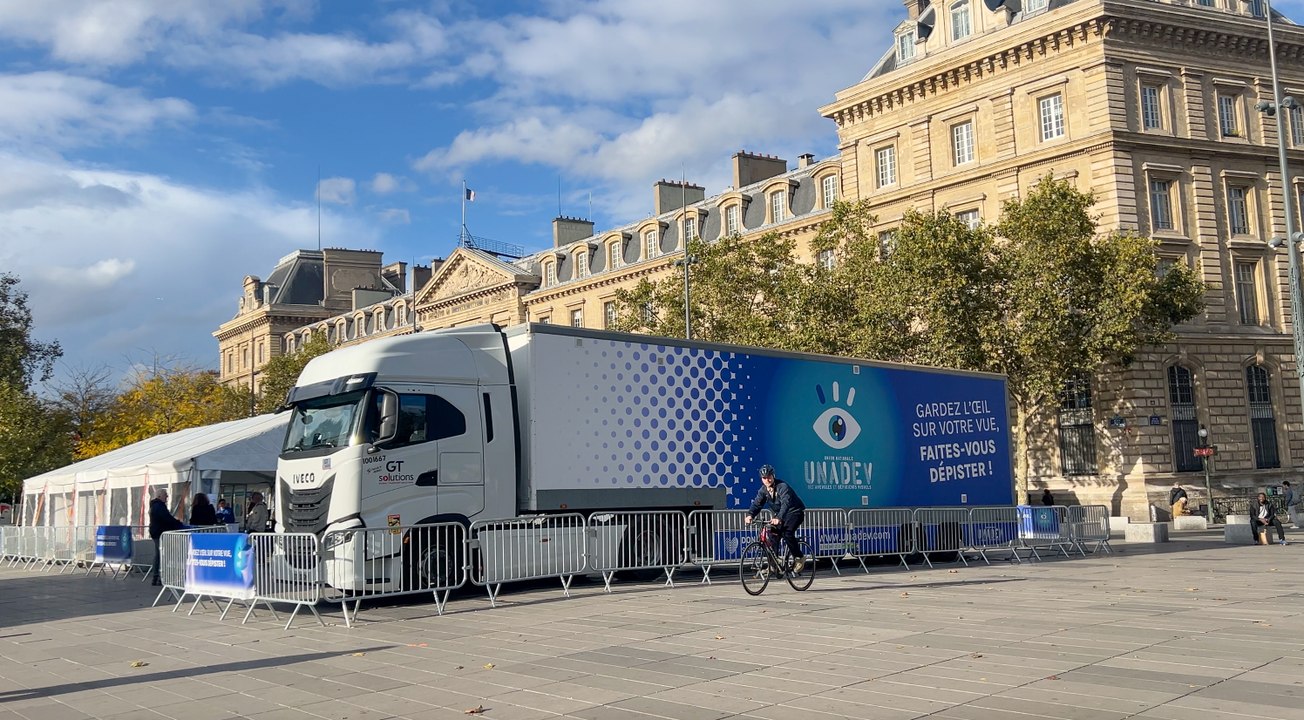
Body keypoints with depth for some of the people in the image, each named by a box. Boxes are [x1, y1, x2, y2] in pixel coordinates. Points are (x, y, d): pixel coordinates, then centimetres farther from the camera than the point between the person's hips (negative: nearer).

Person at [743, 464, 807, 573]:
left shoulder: (782, 487, -27)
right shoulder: (763, 489, -5)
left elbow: (786, 503, -40)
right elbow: (757, 503, -11)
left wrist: (778, 518, -55)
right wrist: (750, 514, -32)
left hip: (795, 512, -7)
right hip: (780, 514, 7)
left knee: (787, 533, -26)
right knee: (773, 533, -11)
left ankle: (799, 558, -9)